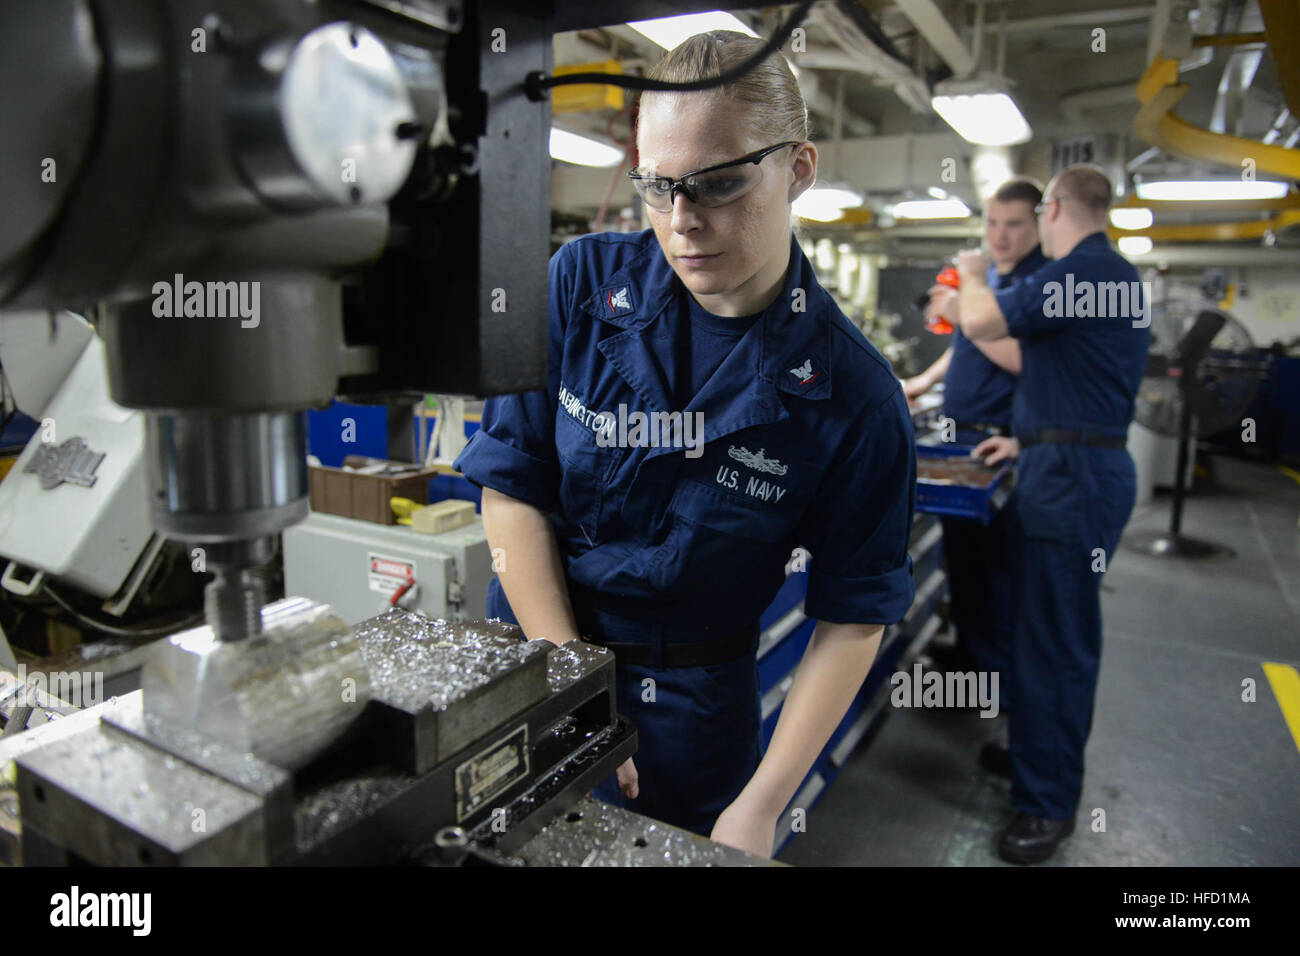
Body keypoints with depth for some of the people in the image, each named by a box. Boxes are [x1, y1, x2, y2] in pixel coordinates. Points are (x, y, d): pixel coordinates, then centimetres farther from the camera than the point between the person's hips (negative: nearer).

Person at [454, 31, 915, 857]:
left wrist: (761, 806, -13)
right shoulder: (583, 282, -12)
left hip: (690, 701, -1)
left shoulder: (852, 393, -15)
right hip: (530, 644, 2)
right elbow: (513, 488, -11)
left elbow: (853, 617, -9)